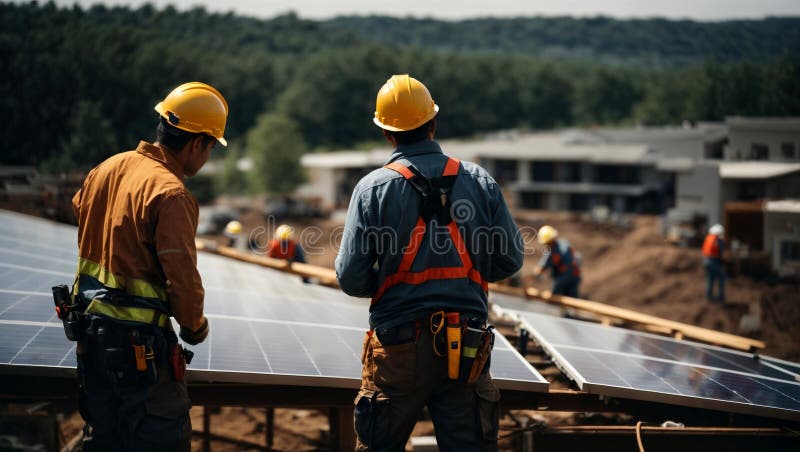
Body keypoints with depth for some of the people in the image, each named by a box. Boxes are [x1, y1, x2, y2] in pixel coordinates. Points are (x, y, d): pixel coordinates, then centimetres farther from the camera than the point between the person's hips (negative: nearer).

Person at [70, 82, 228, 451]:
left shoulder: (104, 169, 4)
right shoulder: (171, 194, -20)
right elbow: (182, 276, -20)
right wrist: (194, 326, -1)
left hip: (91, 334, 8)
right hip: (140, 345, -8)